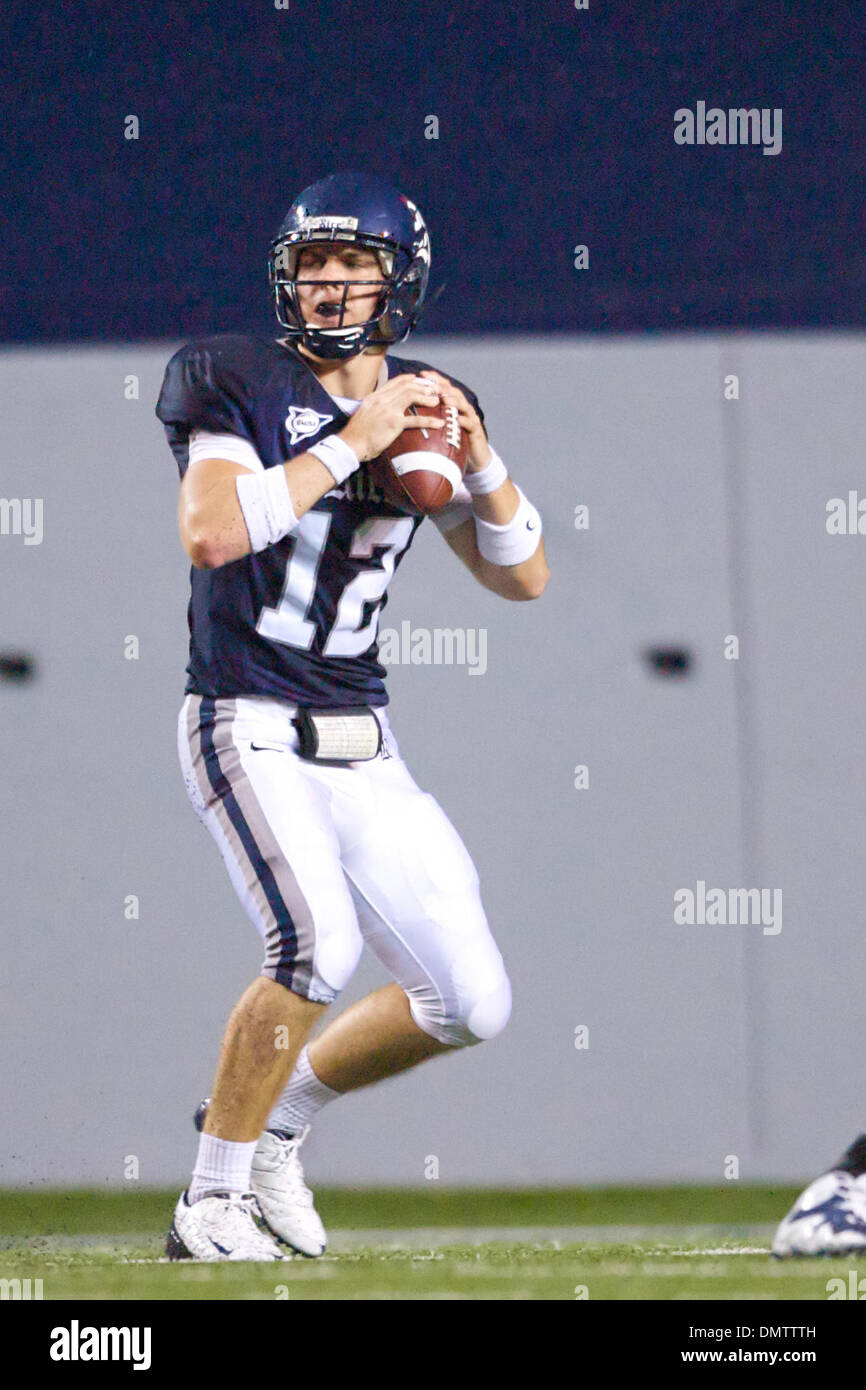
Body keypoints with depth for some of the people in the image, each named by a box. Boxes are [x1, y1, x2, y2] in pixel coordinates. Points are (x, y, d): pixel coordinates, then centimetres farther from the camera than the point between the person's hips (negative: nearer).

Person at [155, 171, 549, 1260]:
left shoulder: (422, 406, 8)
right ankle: (212, 1204, -13)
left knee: (470, 1004, 3)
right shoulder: (244, 385, -8)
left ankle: (274, 1120, 24)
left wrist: (476, 457, -9)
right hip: (247, 729, -6)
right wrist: (350, 443, -22)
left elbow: (520, 577, 8)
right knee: (317, 943, -27)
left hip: (361, 748, 6)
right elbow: (210, 533, -24)